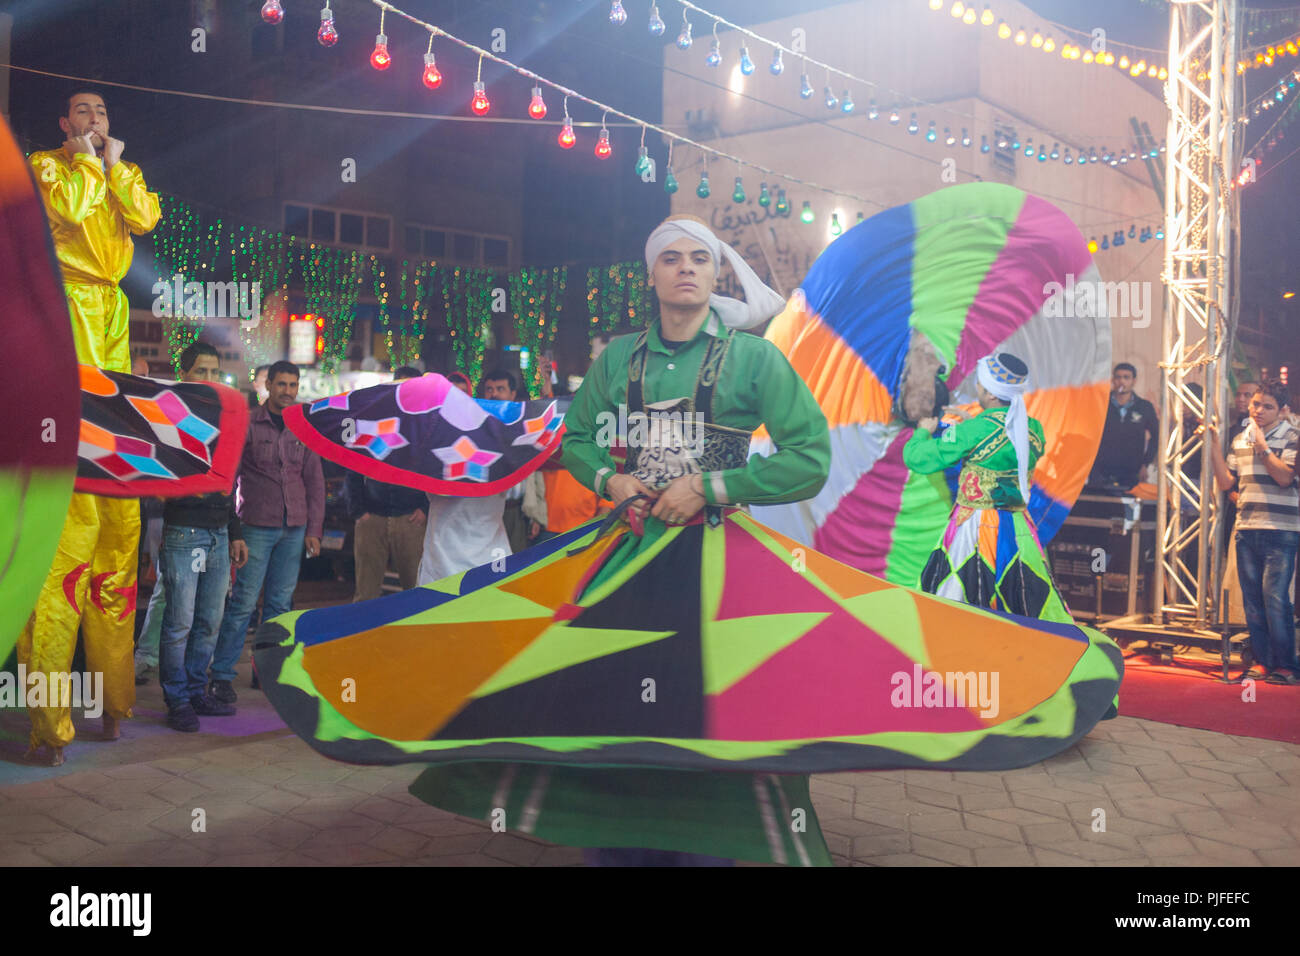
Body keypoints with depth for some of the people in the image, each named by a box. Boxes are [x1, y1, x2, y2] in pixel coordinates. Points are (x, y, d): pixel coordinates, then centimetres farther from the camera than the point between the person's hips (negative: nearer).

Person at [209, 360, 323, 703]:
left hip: (294, 529, 4)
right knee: (243, 601, -5)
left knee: (280, 602, 8)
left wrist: (314, 529, 7)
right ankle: (221, 675, 2)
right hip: (257, 526, -4)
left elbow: (315, 481, 13)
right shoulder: (246, 425, -1)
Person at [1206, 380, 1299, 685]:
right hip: (1246, 530, 5)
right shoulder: (1240, 441, 15)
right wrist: (1215, 446, 4)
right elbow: (1225, 482, 11)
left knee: (1275, 598, -10)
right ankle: (1262, 662, 15)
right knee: (1252, 599, 7)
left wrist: (1262, 446, -14)